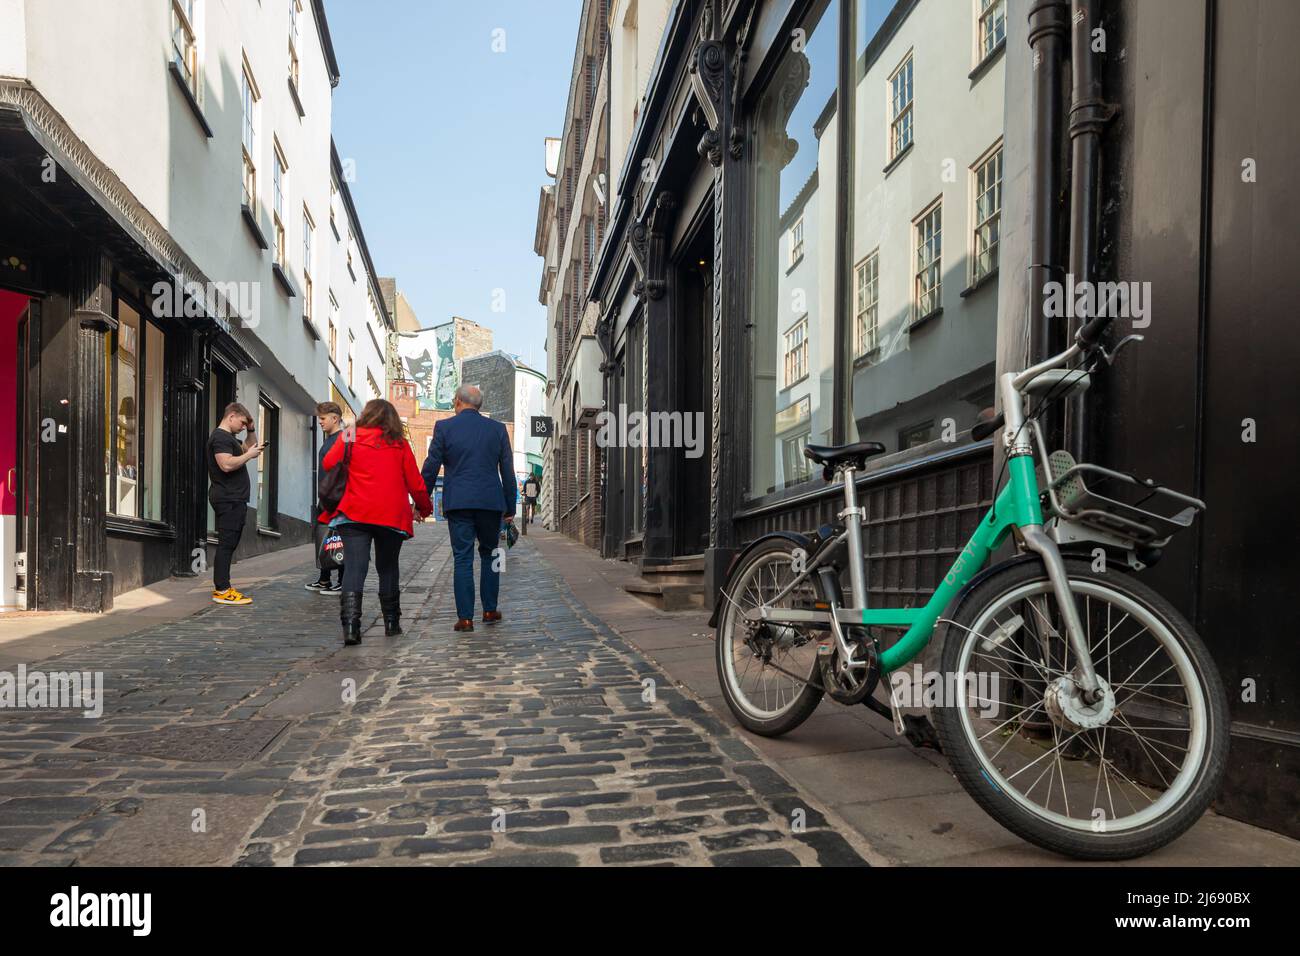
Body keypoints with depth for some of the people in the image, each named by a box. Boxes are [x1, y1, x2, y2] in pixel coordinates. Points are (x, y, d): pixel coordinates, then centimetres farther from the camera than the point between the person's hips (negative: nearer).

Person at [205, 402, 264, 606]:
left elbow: (249, 447, 32)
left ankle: (220, 587, 17)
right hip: (228, 499, -11)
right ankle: (222, 591, -9)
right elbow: (227, 465, -24)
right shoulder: (220, 437, -11)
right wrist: (250, 454, -15)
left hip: (234, 499, 11)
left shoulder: (229, 438, 22)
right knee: (227, 543, -10)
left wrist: (251, 430, 18)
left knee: (229, 544, 12)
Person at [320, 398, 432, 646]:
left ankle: (350, 624, -18)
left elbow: (328, 464, 2)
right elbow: (414, 481, 6)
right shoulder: (399, 444, 4)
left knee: (354, 568, -4)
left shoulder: (350, 438, 2)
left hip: (354, 514, -1)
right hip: (392, 515, 1)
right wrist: (424, 507, 20)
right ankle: (392, 622, 23)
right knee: (388, 569, 15)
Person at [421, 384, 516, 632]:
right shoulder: (497, 429, 6)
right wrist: (510, 507, 14)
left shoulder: (444, 427, 0)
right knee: (489, 555, 16)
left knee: (463, 559, 2)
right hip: (491, 502, 2)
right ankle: (490, 610, 19)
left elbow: (431, 467, 0)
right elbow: (508, 471, 7)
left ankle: (465, 617, 1)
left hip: (458, 502, -1)